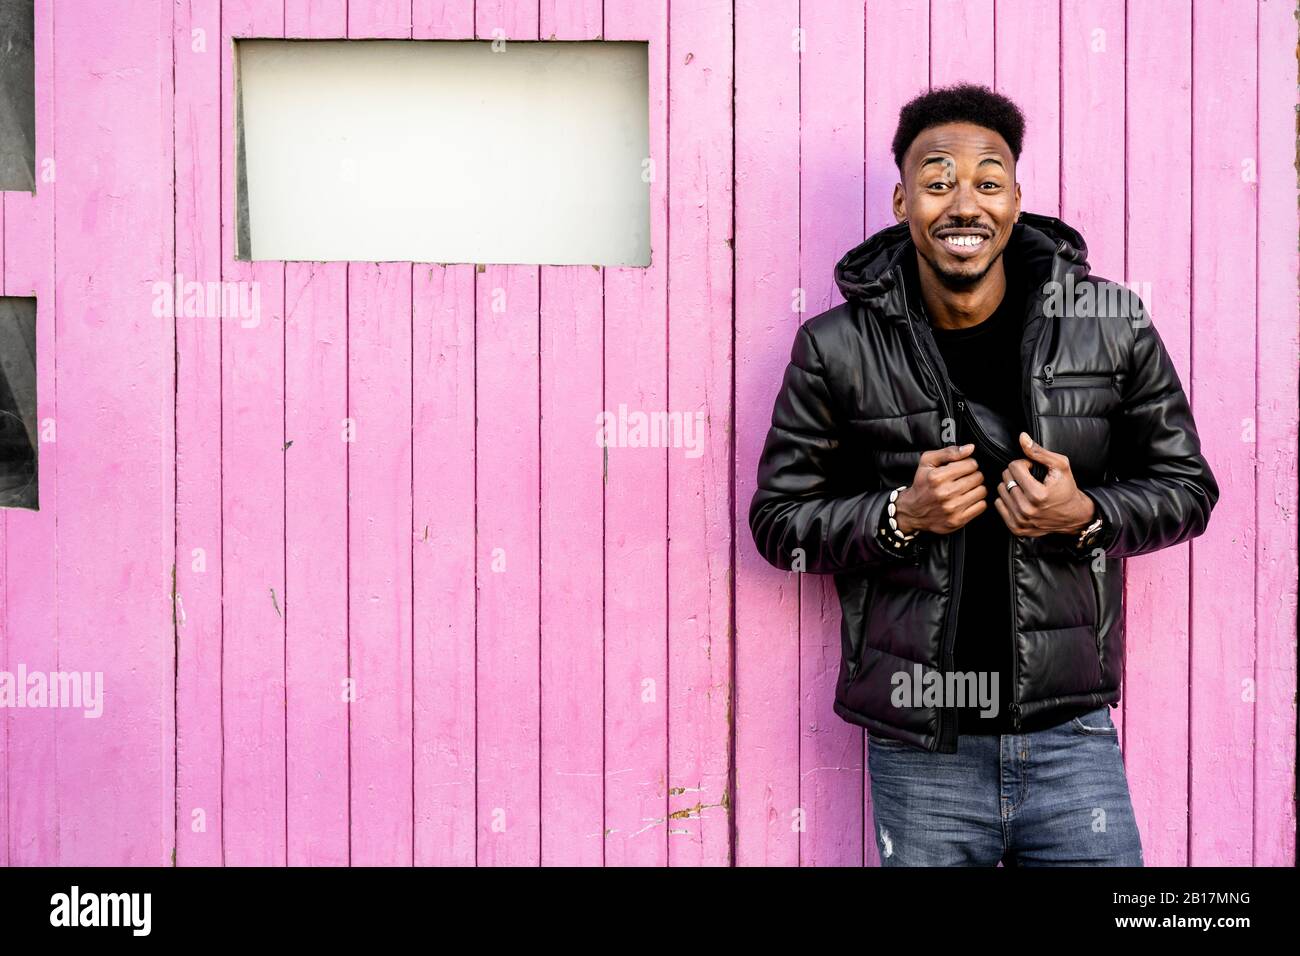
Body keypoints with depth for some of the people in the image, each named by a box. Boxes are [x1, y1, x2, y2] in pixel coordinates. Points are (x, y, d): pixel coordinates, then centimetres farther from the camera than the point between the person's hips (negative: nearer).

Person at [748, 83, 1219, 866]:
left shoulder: (1112, 325, -1)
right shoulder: (839, 350, -3)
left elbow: (1187, 488, 8)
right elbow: (778, 518, 4)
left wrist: (1086, 514, -12)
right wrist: (900, 515, -13)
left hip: (1071, 739, 1)